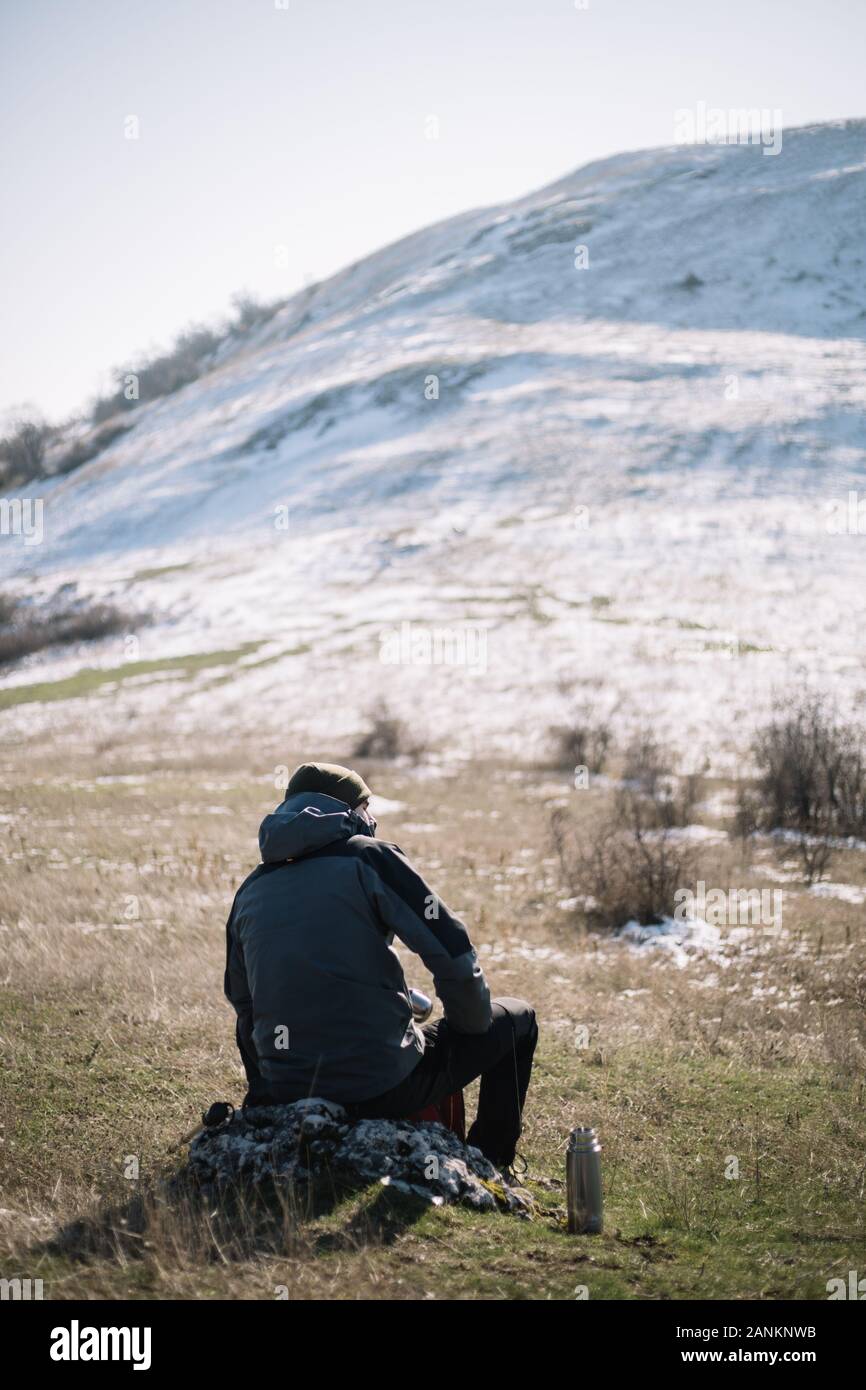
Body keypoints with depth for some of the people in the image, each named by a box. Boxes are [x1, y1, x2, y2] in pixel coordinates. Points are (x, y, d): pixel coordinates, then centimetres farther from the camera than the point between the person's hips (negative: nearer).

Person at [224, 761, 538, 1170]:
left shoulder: (249, 891, 10)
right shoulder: (368, 857, -5)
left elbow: (244, 1004, 20)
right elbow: (453, 954, -10)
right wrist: (471, 1028, 8)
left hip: (287, 1095, 5)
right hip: (385, 1089, -5)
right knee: (517, 1019, 20)